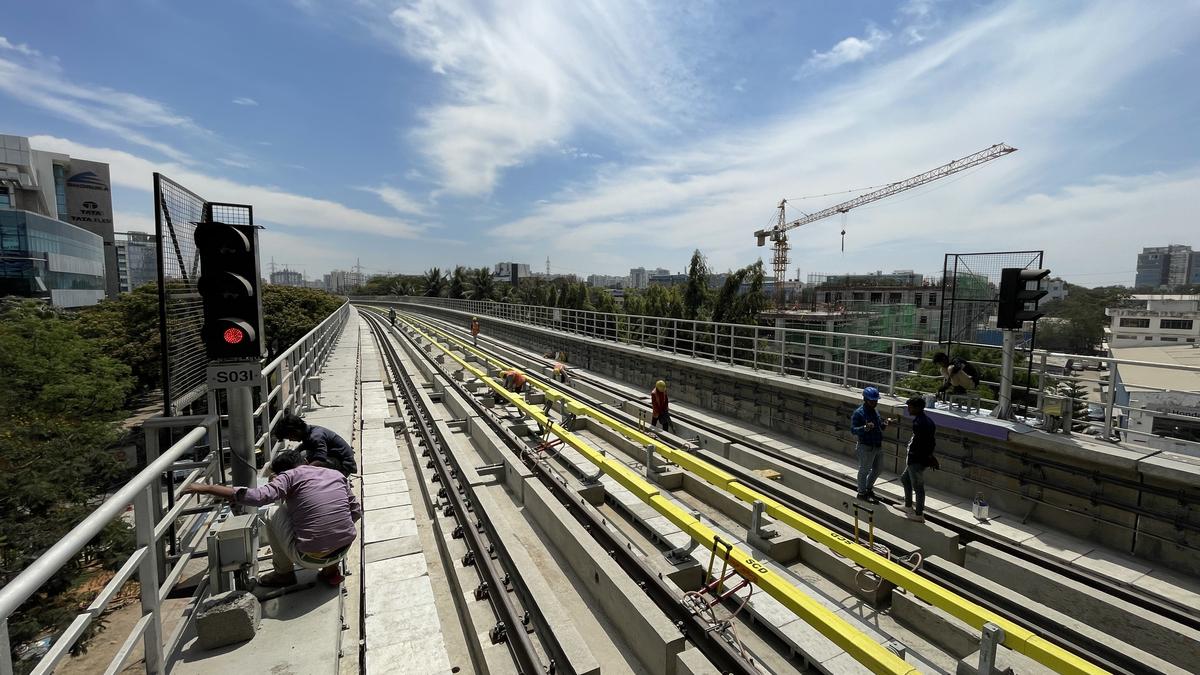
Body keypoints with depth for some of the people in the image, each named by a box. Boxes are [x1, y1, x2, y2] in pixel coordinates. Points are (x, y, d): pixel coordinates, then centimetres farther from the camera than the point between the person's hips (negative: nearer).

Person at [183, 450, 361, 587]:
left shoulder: (291, 475, 1)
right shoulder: (337, 475, 13)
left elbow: (257, 496, -15)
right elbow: (357, 512, 14)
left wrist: (207, 488, -8)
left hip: (310, 558, -4)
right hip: (344, 550, 4)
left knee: (271, 513, 18)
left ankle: (284, 572, 25)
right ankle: (332, 569, 27)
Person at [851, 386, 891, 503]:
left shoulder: (875, 412, 9)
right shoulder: (858, 413, -17)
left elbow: (879, 427, 19)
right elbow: (853, 429, -22)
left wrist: (885, 423, -1)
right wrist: (865, 428, -39)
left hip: (878, 446, 8)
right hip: (866, 447, -8)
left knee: (877, 469, 20)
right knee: (864, 470, 5)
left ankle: (869, 488, 40)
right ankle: (862, 492, 21)